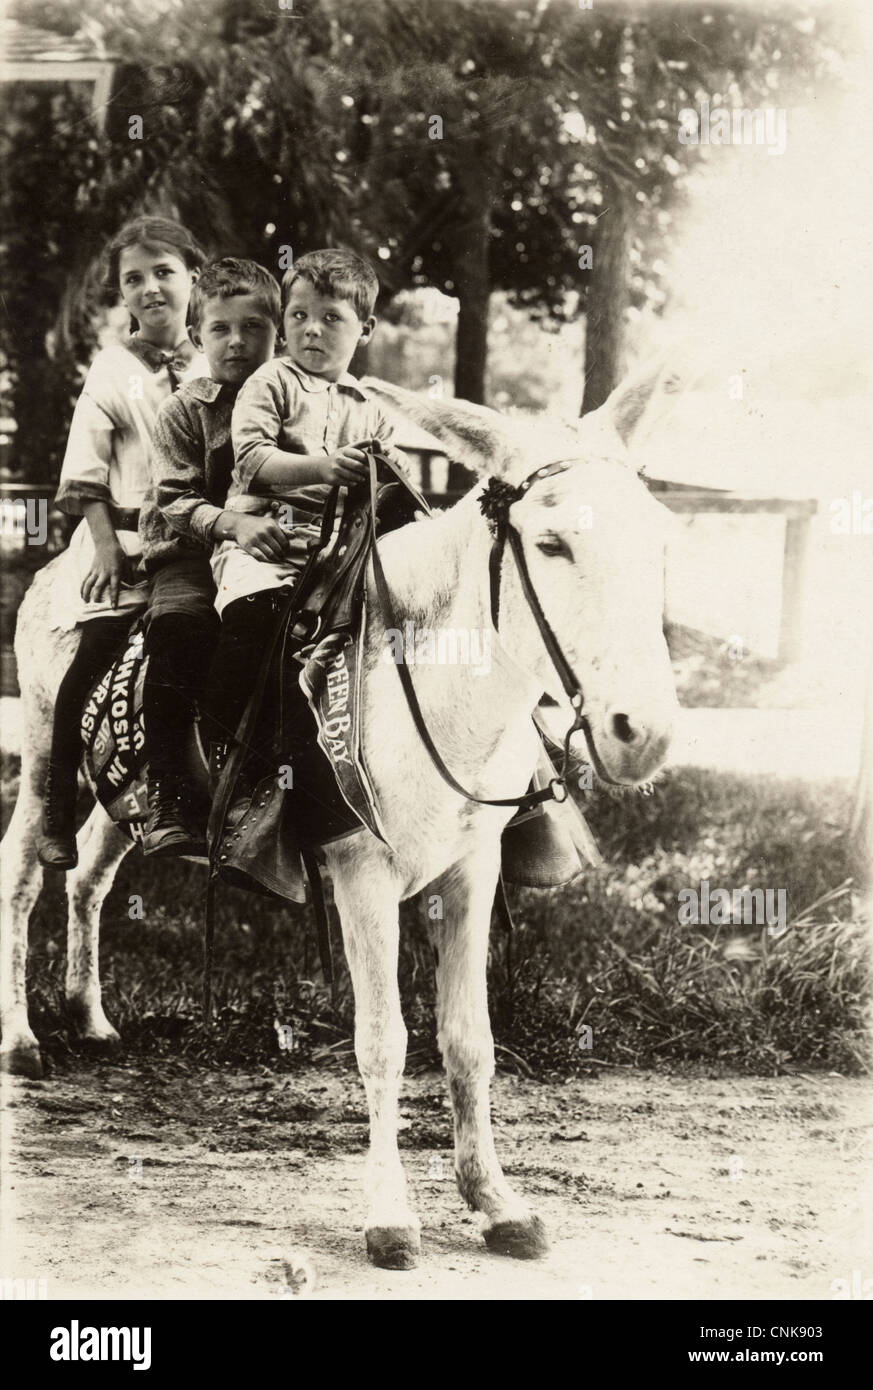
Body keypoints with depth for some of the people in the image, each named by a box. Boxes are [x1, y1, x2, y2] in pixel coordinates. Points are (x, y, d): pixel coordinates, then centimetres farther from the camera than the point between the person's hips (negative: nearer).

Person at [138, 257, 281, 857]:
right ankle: (170, 801, -28)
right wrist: (232, 522, -21)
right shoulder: (185, 411, 9)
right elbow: (175, 502, -2)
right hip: (196, 553, -1)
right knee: (176, 626, -32)